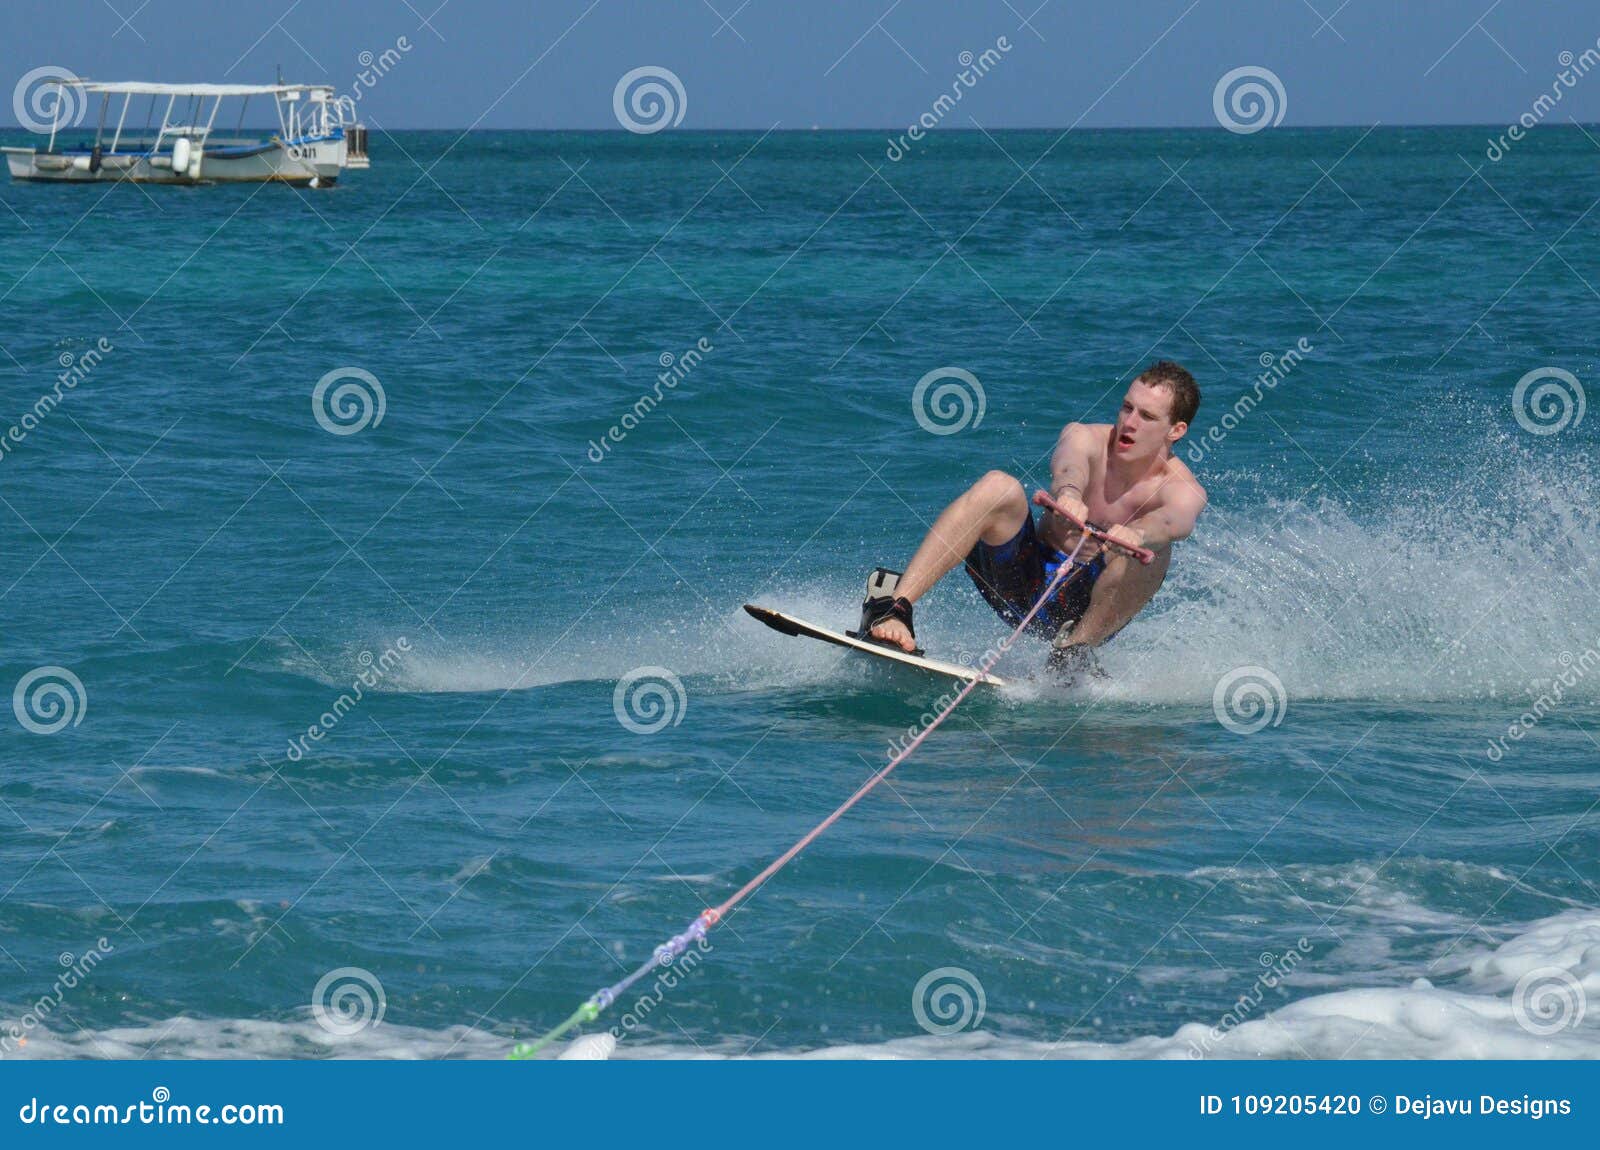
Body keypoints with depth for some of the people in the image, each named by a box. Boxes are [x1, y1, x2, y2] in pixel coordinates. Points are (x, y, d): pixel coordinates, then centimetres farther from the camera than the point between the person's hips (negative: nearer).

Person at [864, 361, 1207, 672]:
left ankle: (1074, 649, -25)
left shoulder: (1183, 489, -9)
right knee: (999, 487, -27)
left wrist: (1137, 534, -60)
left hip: (1083, 610, -1)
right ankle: (893, 605, -37)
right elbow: (1069, 465, -30)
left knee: (1154, 550, -28)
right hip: (1024, 577, 1)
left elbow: (1176, 521, -35)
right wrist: (1068, 493, -56)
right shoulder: (1086, 438, -4)